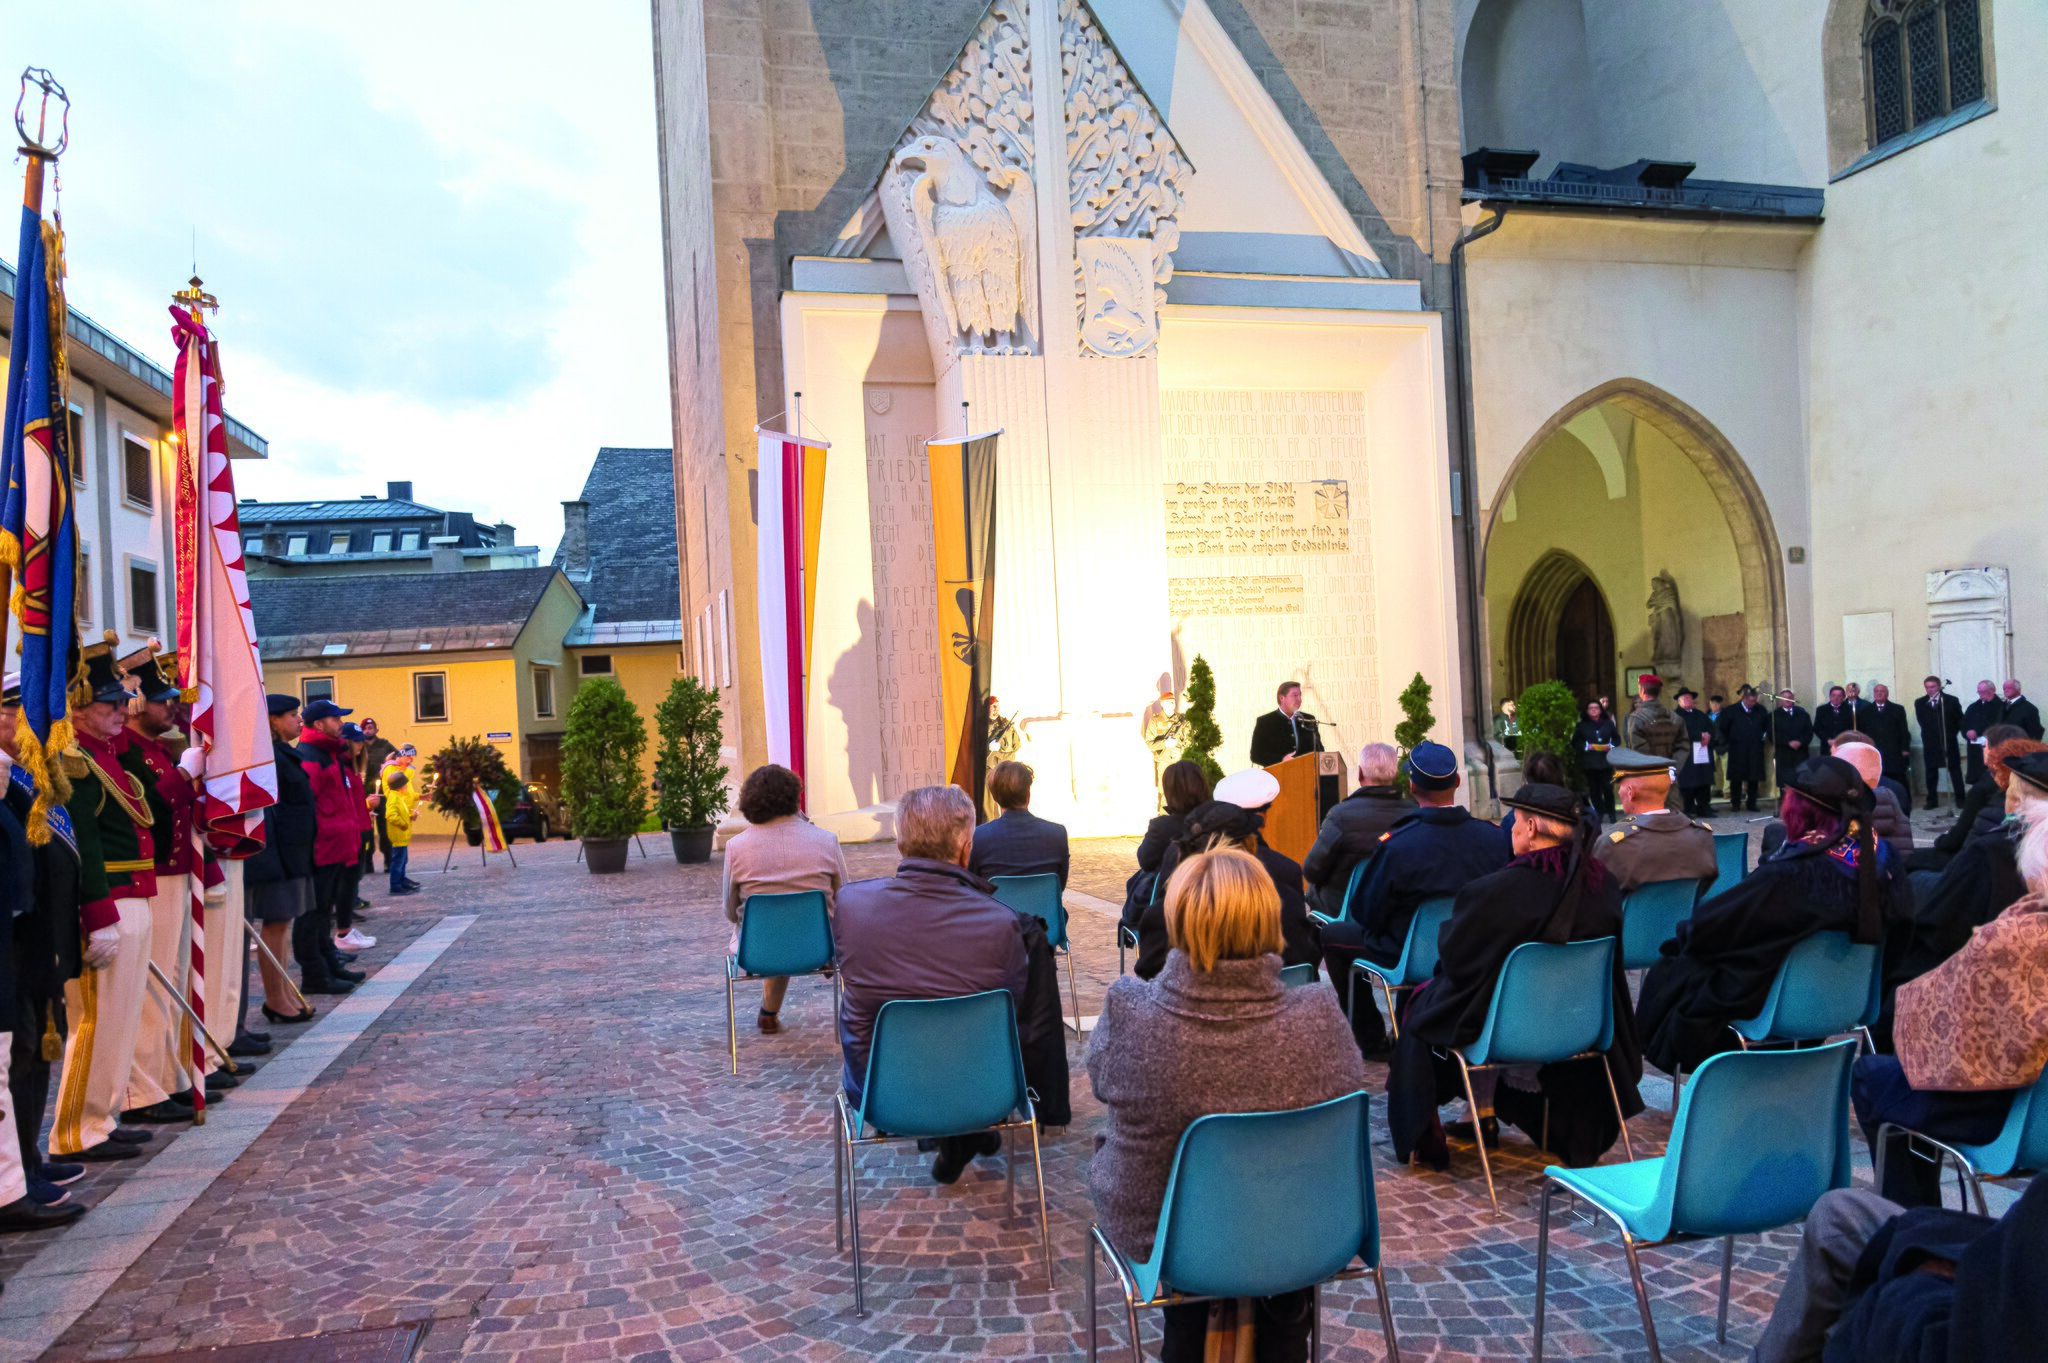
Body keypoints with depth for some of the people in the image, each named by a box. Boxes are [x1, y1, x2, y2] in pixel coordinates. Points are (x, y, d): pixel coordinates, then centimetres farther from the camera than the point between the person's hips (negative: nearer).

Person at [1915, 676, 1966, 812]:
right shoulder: (1920, 703, 5)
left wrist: (1952, 733, -2)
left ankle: (1960, 799, 9)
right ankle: (1932, 800, 11)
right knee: (1931, 773, 5)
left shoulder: (1951, 700, 0)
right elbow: (1921, 721, 2)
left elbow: (1960, 719, 2)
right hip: (1930, 743, 1)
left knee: (1955, 770, 3)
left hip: (1949, 742, -1)